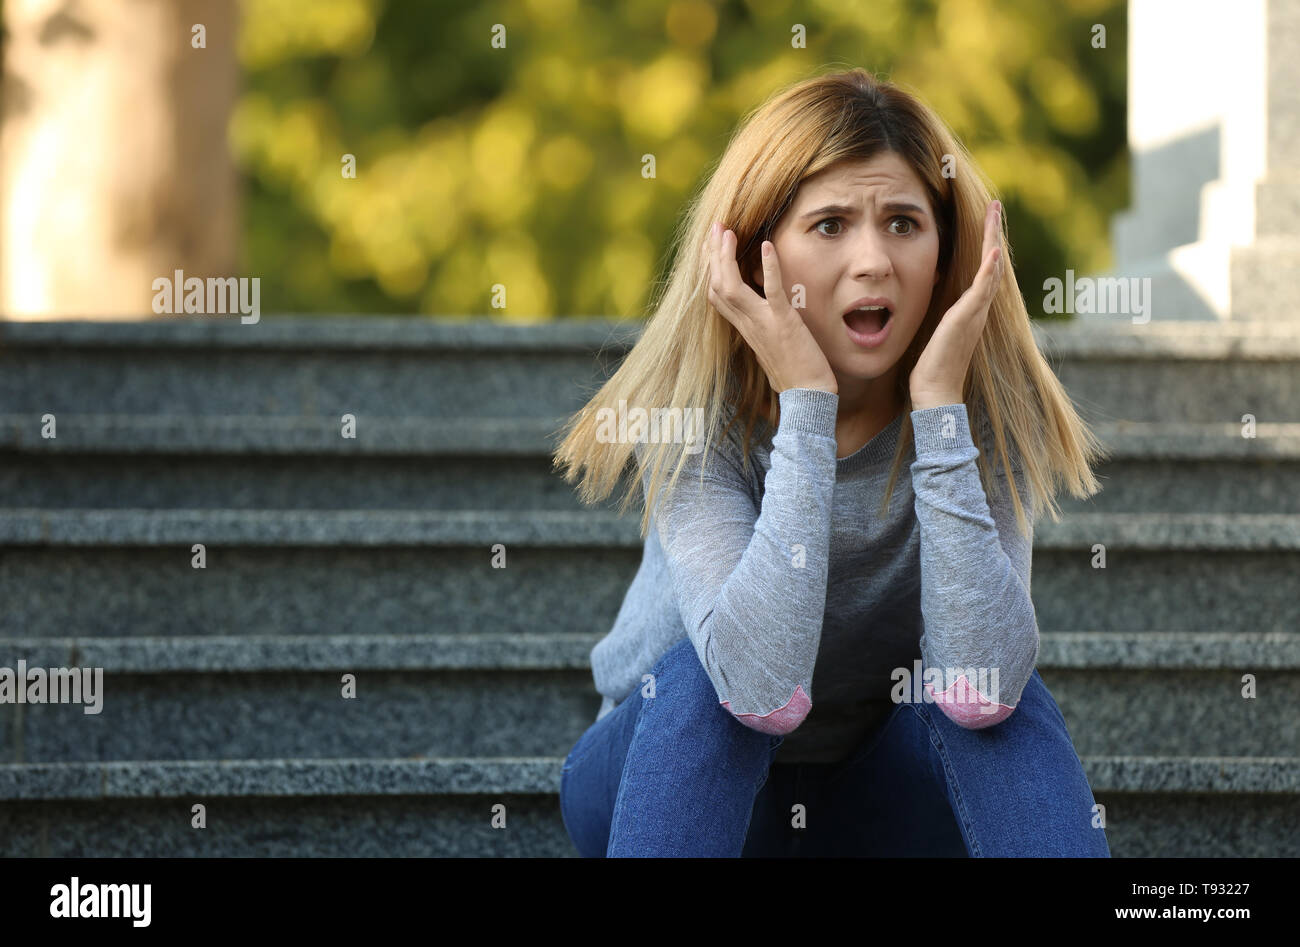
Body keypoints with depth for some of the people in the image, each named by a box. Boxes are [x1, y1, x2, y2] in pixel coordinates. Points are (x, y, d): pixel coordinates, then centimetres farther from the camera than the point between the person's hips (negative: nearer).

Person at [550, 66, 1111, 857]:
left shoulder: (986, 407, -17)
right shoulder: (692, 407, -22)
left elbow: (979, 693, -32)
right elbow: (764, 690, -38)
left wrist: (940, 406, -34)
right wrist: (805, 402, -36)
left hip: (883, 797, 1)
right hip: (692, 768, -1)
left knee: (1007, 698, -28)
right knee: (702, 676, -32)